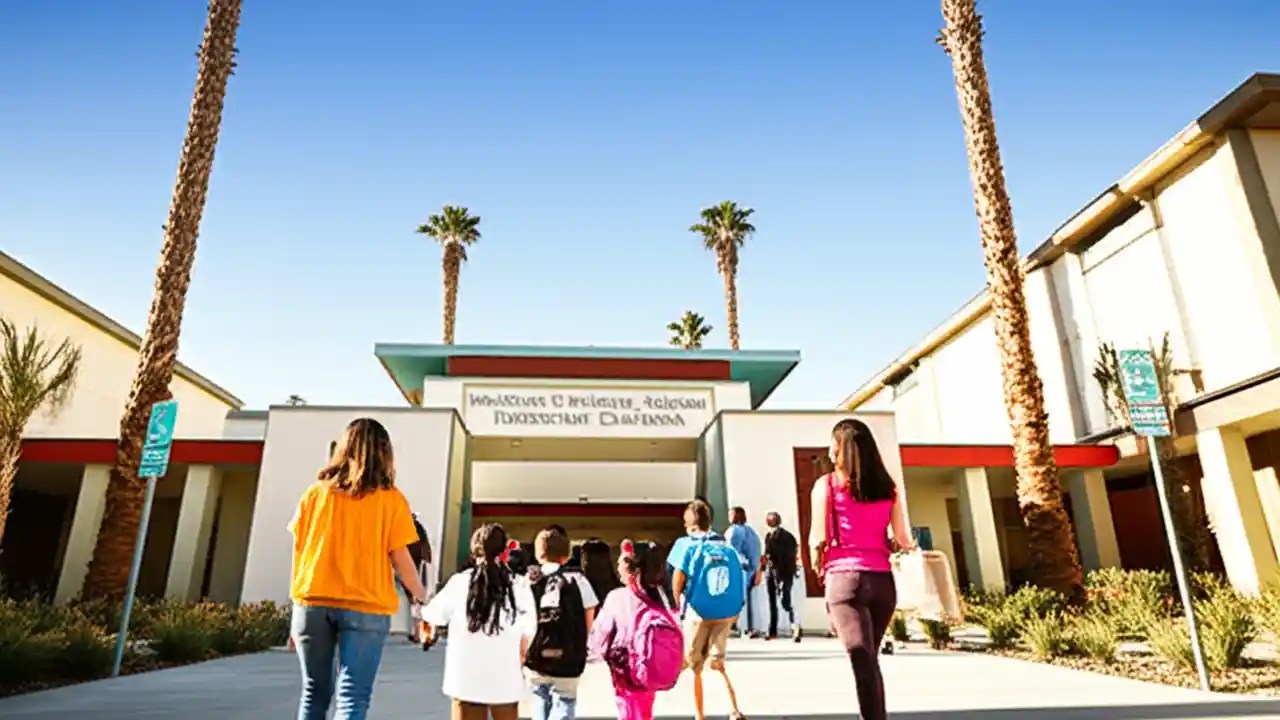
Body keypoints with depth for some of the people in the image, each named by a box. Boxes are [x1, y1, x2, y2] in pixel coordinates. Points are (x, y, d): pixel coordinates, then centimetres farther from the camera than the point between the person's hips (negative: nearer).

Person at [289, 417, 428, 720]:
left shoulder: (316, 492, 6)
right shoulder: (391, 499, -2)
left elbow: (299, 553, 7)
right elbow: (400, 560, -2)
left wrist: (297, 605, 15)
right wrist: (421, 596, 14)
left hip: (313, 603, 3)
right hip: (365, 607, -3)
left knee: (314, 692, 17)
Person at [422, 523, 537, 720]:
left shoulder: (460, 582, -3)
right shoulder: (519, 586, -3)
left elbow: (432, 615, 11)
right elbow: (527, 635, 4)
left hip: (467, 679, 0)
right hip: (505, 679, 0)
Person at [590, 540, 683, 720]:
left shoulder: (618, 598, -20)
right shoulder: (658, 597, -6)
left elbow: (601, 641, -13)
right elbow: (672, 638, -4)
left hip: (629, 675, -5)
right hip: (654, 672, 5)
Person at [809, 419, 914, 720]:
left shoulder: (827, 484, -1)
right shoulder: (888, 486, 8)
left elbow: (818, 540, -3)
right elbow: (903, 541, 6)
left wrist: (819, 567, 16)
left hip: (845, 577, -4)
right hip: (882, 579, 4)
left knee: (862, 662, -8)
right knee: (870, 659, 19)